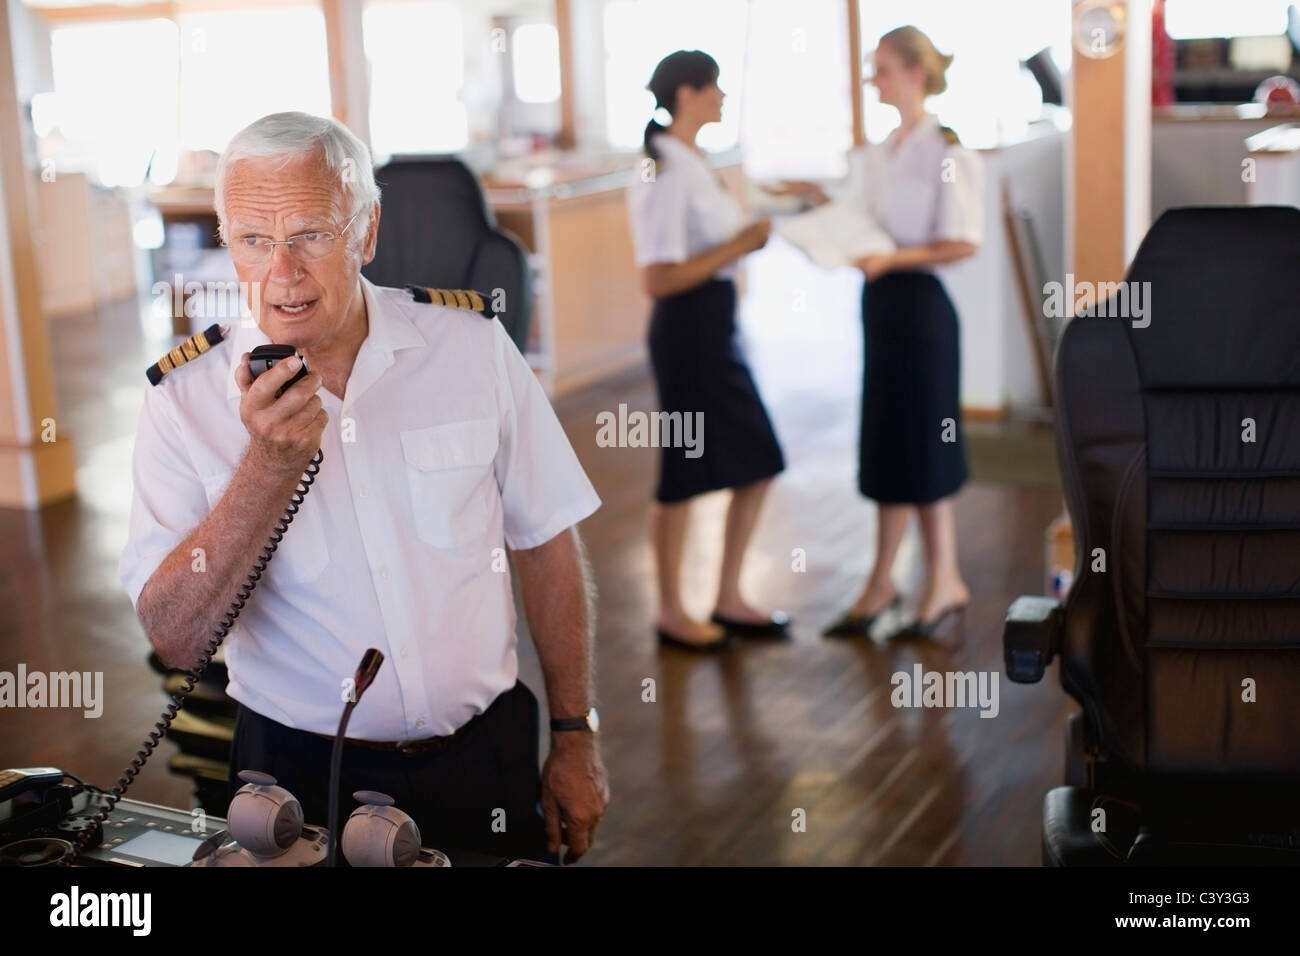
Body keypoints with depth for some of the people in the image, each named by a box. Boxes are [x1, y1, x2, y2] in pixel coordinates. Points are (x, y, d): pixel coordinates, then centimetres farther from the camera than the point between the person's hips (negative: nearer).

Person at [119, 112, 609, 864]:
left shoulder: (474, 346, -7)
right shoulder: (186, 403, -9)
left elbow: (544, 542, 1)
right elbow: (177, 641, -16)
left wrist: (575, 737, 3)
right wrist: (271, 466, -27)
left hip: (486, 757, 1)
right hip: (302, 773, -1)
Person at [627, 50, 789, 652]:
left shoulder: (691, 164, 12)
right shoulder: (666, 173, -17)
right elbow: (658, 278, -23)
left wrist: (749, 235, 4)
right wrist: (738, 246, -20)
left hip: (717, 324, 10)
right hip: (688, 326, -10)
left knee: (757, 464, 13)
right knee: (685, 473, 3)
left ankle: (729, 601, 25)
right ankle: (671, 613, 20)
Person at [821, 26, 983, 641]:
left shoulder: (945, 150, -11)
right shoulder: (877, 155, 12)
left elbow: (962, 243, -16)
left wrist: (891, 258, -23)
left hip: (918, 301, -8)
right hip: (881, 300, 8)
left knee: (919, 447, -1)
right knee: (886, 446, 11)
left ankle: (945, 582, 14)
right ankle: (881, 584, 20)